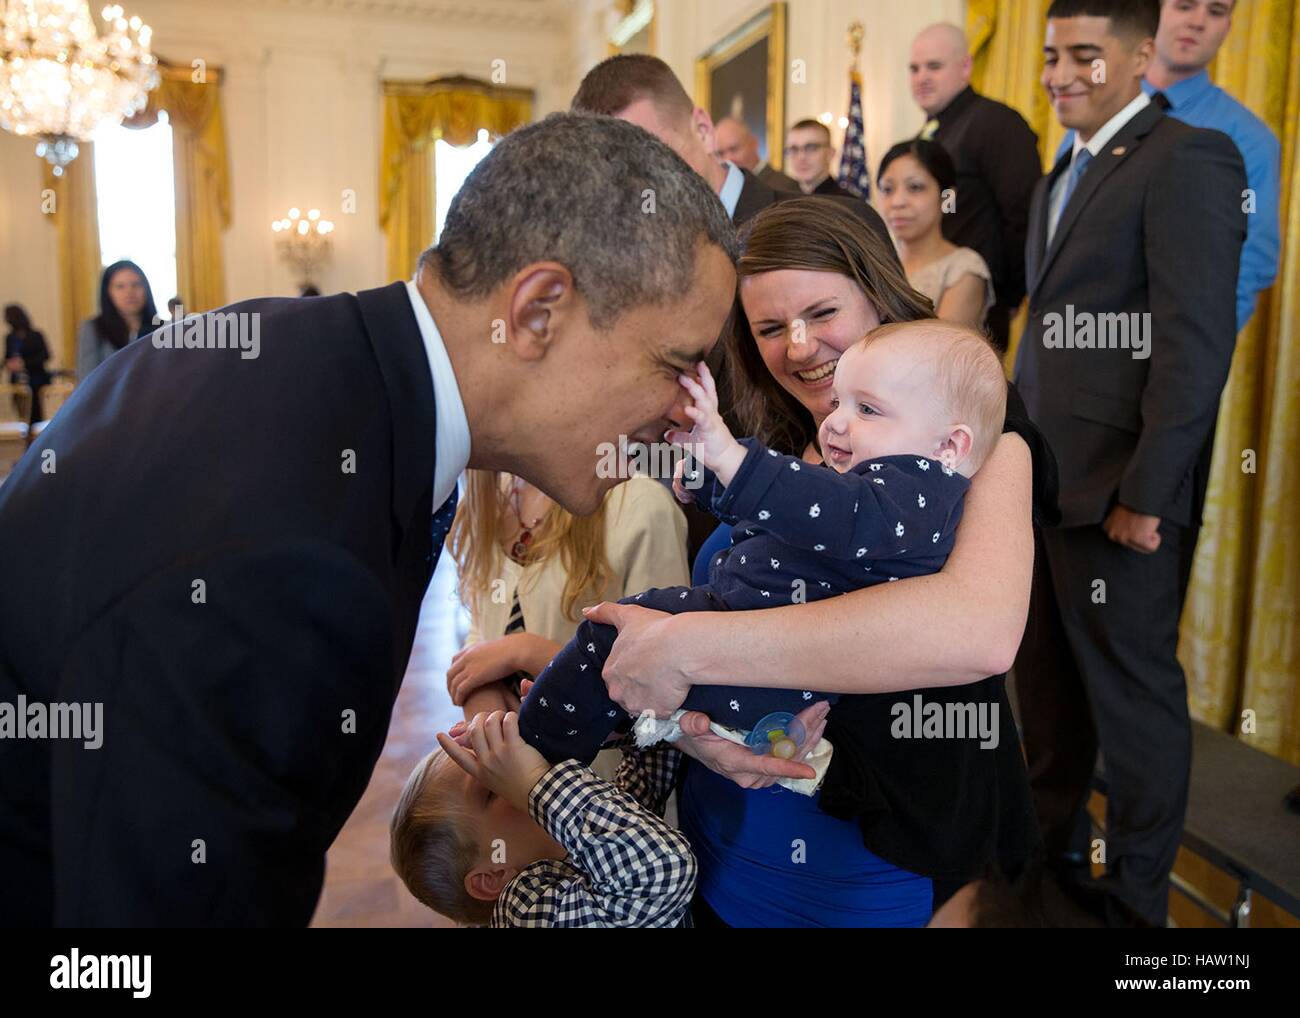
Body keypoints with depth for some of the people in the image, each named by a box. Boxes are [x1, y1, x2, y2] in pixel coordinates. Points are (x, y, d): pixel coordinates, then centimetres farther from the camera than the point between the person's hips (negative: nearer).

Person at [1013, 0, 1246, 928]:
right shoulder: (1062, 179, 17)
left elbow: (1199, 340, -17)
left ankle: (1137, 894, 24)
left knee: (1133, 691, 6)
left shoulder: (1188, 161, -10)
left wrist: (1144, 495, -19)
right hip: (1046, 482, 8)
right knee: (1046, 679, 17)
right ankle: (1053, 842, 35)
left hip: (1120, 493, -8)